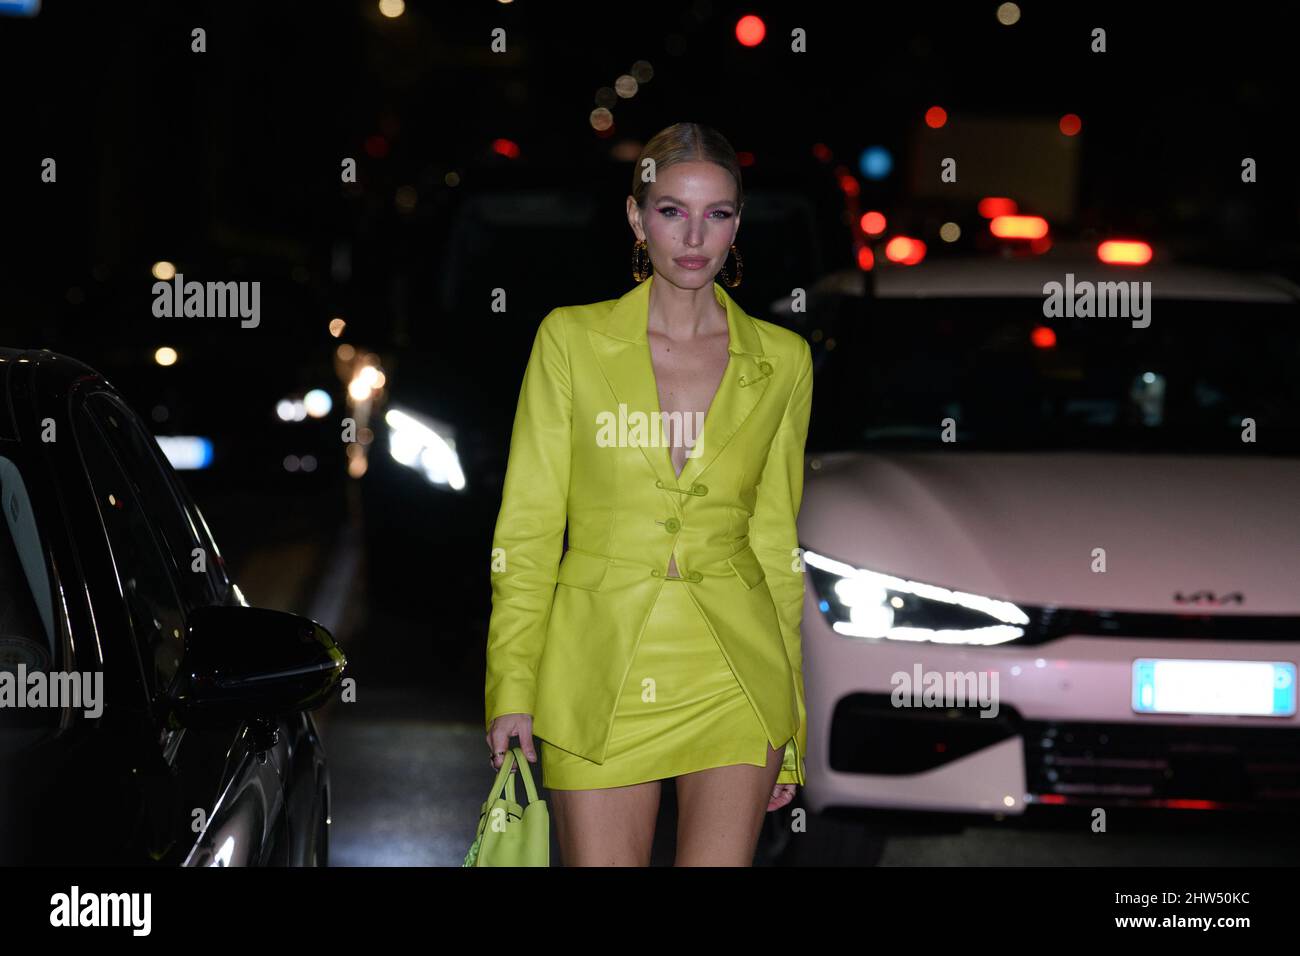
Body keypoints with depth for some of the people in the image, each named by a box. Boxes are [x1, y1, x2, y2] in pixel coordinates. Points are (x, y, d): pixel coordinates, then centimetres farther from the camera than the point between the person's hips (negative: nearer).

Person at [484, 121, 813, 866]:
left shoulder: (781, 362, 6)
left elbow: (777, 543, 10)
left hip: (734, 675, 1)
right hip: (597, 676, -1)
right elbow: (527, 527, 1)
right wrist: (512, 689, -7)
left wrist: (790, 720, 9)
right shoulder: (572, 339, 2)